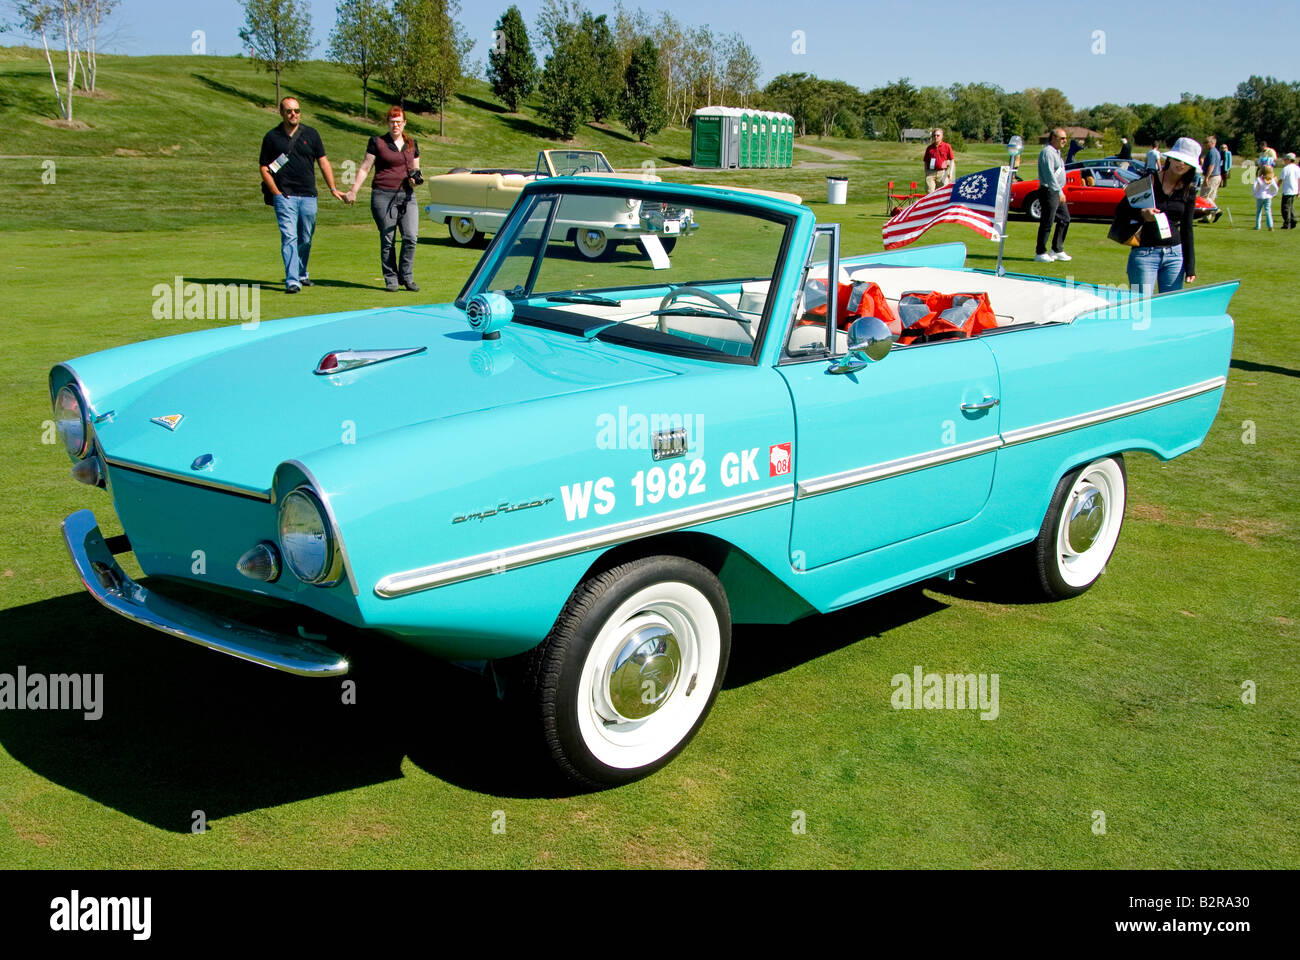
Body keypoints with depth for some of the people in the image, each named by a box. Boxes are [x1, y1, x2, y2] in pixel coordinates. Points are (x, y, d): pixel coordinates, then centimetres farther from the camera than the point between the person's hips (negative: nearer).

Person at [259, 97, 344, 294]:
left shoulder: (310, 134, 10)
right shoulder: (272, 137, 4)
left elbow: (323, 162, 12)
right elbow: (264, 168, 6)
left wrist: (333, 188, 4)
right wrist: (277, 193, -4)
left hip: (308, 196, 3)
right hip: (284, 196, -3)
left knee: (305, 239, 11)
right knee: (289, 237, -12)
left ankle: (301, 274, 29)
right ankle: (292, 280, -15)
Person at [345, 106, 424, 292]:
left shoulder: (412, 145, 15)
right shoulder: (377, 143, 5)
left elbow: (416, 170, 24)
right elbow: (364, 168, 6)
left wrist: (417, 178, 0)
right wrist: (353, 191, -1)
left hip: (407, 196, 3)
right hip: (383, 196, -3)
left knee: (411, 237, -8)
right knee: (388, 240, -2)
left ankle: (407, 277, 5)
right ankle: (391, 279, 7)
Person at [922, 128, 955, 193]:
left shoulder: (947, 146, 5)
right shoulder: (929, 148, 11)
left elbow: (952, 160, 5)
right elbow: (926, 162, 14)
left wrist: (950, 172, -5)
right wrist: (926, 174, 7)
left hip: (942, 173, -1)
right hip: (931, 173, 2)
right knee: (930, 192, -5)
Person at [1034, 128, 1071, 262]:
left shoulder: (1056, 152, 18)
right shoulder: (1047, 152, -14)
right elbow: (1050, 175, -22)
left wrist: (1060, 192, 18)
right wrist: (1060, 192, -24)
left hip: (1057, 192, 10)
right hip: (1049, 192, -10)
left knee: (1065, 219, 12)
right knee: (1047, 223, -6)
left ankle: (1057, 250, 19)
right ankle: (1040, 253, 2)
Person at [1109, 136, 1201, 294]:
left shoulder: (1189, 191, 6)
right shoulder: (1148, 182, -5)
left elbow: (1187, 229, 10)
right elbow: (1119, 211, -3)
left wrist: (1190, 267, 6)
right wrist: (1141, 214, -24)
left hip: (1175, 254, 4)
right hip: (1144, 254, -4)